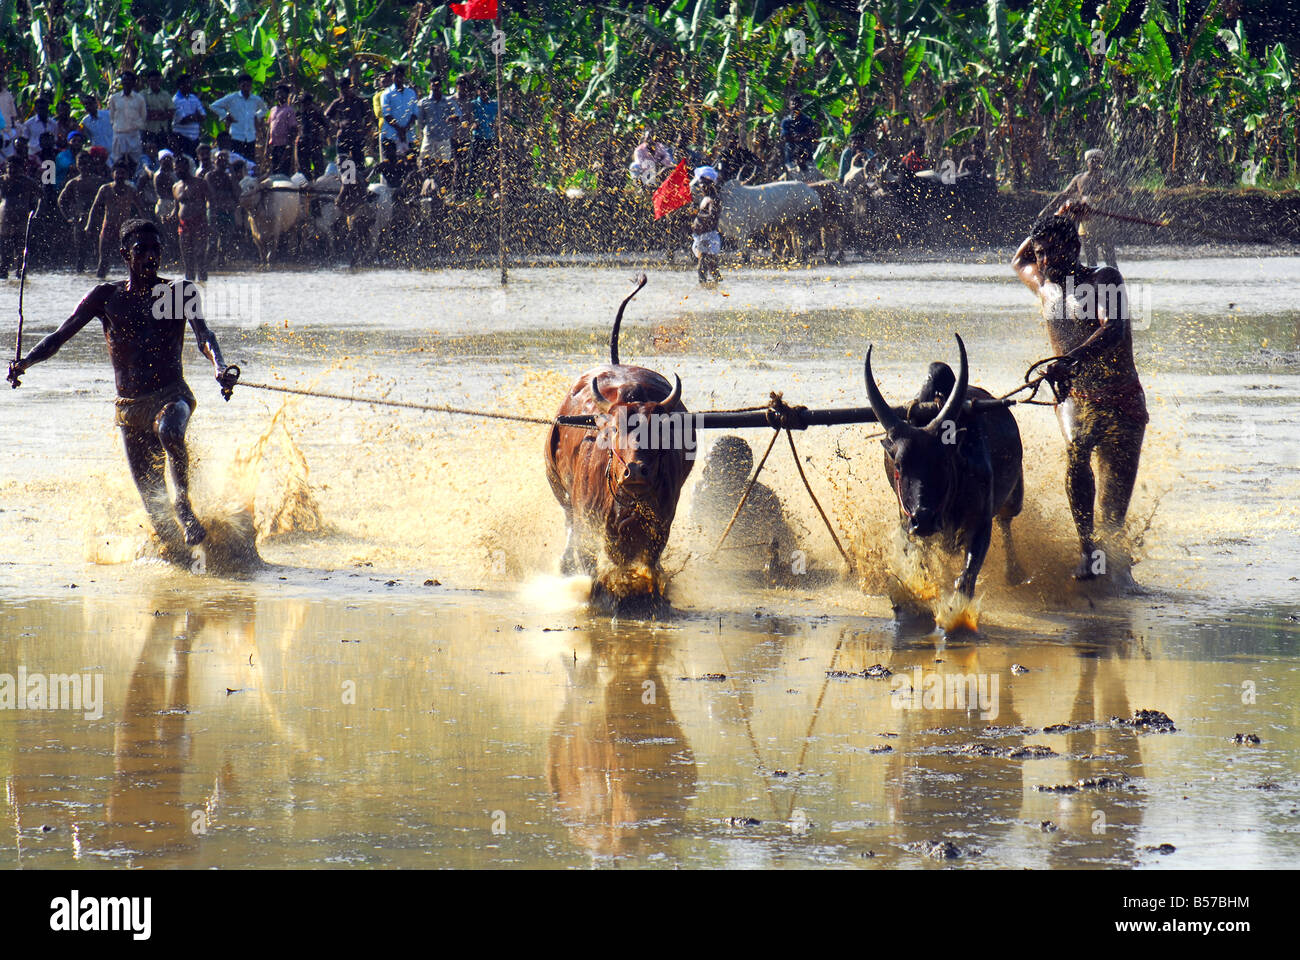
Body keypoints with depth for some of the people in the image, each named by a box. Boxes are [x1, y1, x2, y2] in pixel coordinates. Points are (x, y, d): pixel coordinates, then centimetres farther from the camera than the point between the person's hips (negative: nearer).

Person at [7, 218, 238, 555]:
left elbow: (203, 334, -11)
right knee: (152, 500, -1)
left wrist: (220, 367, -33)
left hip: (172, 395, -2)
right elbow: (62, 335, 1)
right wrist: (25, 362, -17)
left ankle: (184, 503, -20)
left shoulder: (180, 291, 3)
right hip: (131, 406, 2)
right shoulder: (107, 296, 5)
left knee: (169, 431, -37)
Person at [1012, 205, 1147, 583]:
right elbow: (1019, 262, 32)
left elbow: (1113, 330, -27)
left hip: (1123, 399, -2)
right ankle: (1086, 549, -31)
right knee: (1077, 451, -29)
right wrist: (1060, 218, 23)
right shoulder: (1045, 286, 7)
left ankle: (1110, 552, 21)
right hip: (1075, 396, 2)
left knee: (1117, 496, -1)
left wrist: (1069, 361, -42)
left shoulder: (1104, 279, -10)